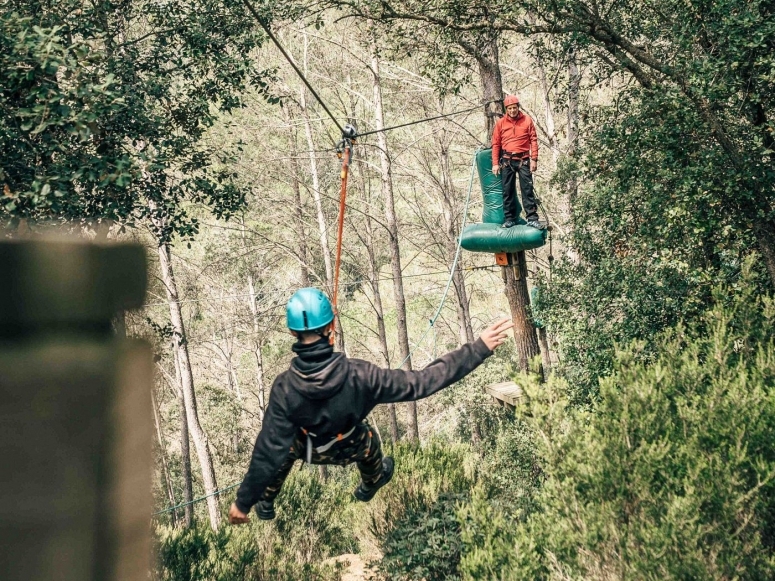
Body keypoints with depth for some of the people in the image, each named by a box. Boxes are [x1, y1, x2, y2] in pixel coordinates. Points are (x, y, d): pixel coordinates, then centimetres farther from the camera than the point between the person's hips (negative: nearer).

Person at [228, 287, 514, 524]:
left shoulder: (285, 388, -39)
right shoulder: (359, 376, -41)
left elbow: (268, 453, -32)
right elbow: (422, 382, -37)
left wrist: (243, 501, -20)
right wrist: (479, 349, -33)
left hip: (306, 449, 0)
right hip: (352, 448, 0)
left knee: (278, 446, 34)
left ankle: (265, 504, 56)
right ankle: (370, 485, 66)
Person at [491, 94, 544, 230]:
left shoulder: (527, 120, 3)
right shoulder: (501, 123, 5)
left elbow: (533, 140, 2)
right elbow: (496, 144, 6)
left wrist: (534, 159, -6)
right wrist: (495, 163, 1)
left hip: (523, 160, -1)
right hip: (507, 161, 1)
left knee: (527, 189, -5)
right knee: (508, 191, 4)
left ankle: (532, 218, -7)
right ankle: (509, 218, 11)